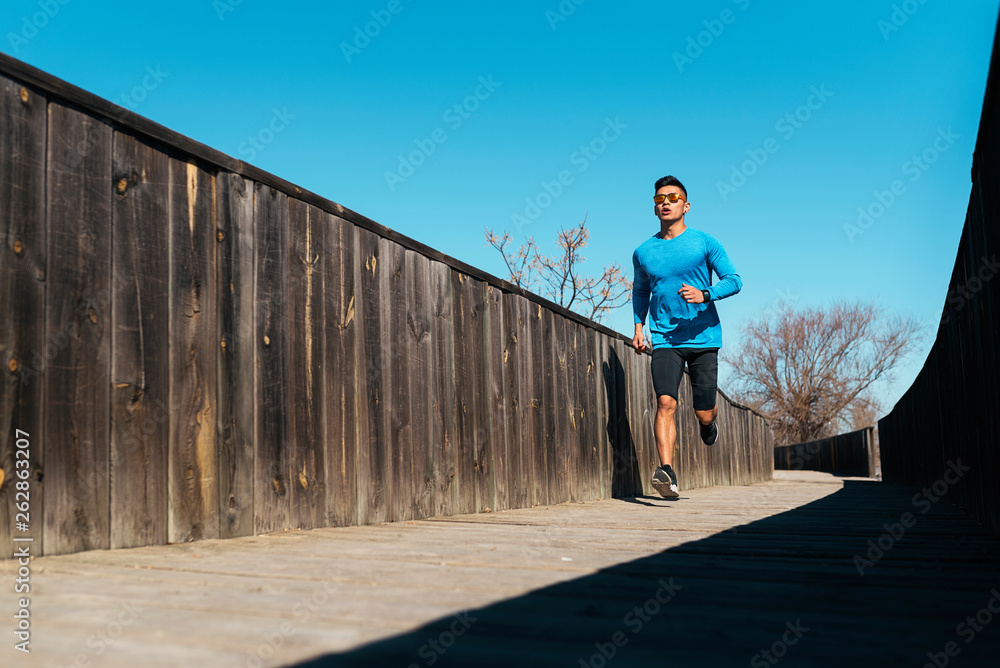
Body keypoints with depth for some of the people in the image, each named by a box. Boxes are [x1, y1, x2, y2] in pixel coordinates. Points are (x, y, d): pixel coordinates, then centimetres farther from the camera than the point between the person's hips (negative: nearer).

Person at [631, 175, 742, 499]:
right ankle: (667, 473, -24)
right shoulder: (643, 252, 8)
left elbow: (734, 281, 0)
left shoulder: (704, 242, 0)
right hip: (664, 339, 1)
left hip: (703, 337, -1)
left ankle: (709, 422, 42)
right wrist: (638, 326, 12)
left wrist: (704, 295, -19)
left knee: (703, 412, 4)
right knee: (666, 402, -19)